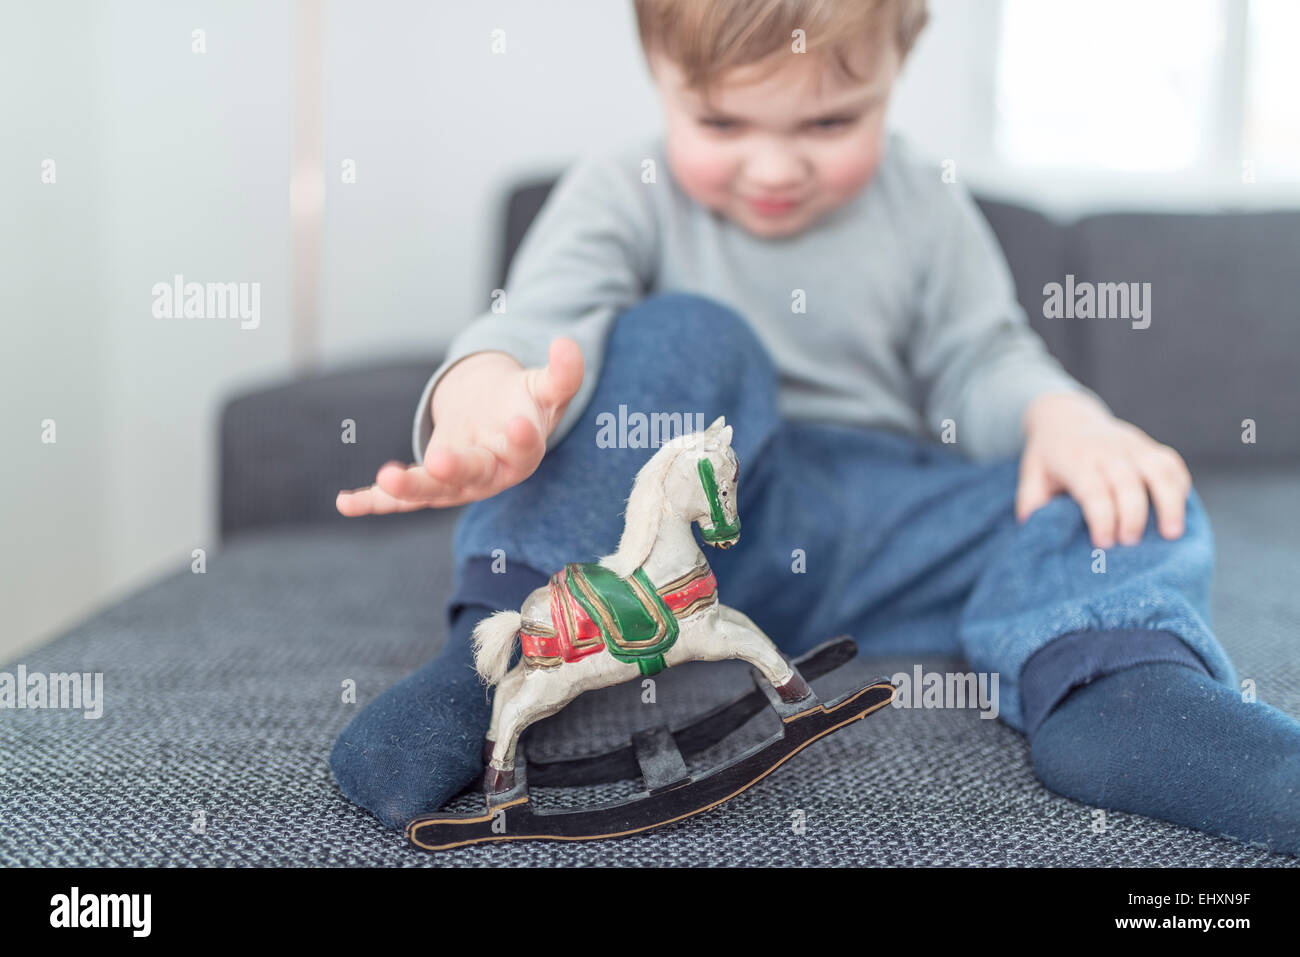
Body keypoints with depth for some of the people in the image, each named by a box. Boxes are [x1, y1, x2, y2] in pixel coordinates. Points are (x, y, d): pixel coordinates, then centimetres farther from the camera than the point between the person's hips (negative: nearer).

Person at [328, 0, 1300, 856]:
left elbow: (980, 362, 7)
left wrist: (1060, 416, -18)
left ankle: (1117, 692, -42)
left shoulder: (925, 211, 8)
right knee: (685, 337, -29)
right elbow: (546, 312, -21)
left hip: (877, 540, 4)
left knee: (1131, 490, -13)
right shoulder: (622, 196, -3)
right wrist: (485, 391, -46)